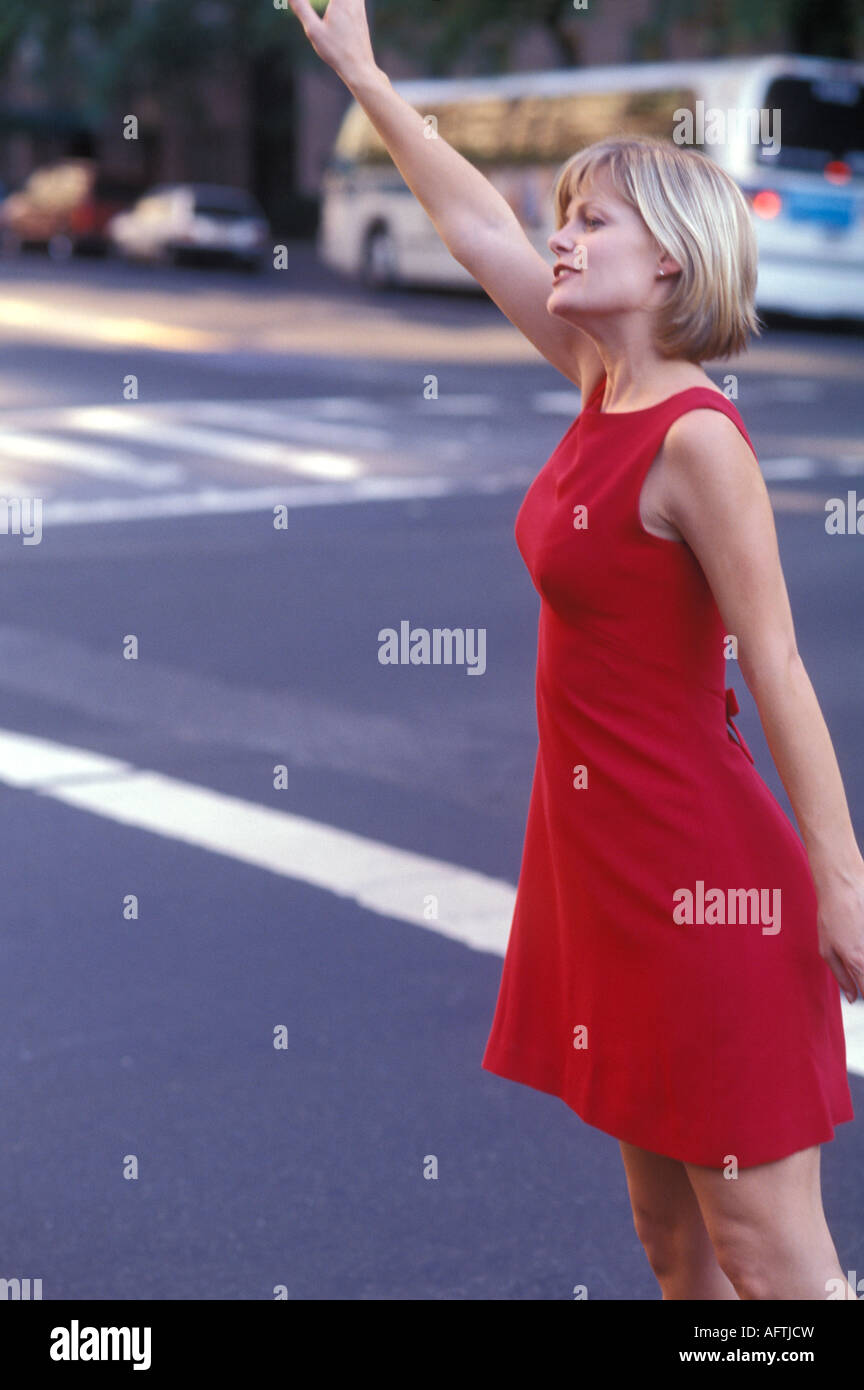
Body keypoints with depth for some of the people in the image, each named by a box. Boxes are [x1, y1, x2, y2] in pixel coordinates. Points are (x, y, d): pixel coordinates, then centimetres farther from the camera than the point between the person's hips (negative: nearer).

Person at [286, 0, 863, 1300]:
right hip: (604, 847, 9)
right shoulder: (606, 389, 6)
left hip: (699, 872, -9)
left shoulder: (695, 438, -18)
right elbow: (479, 230, 16)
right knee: (669, 1233, 17)